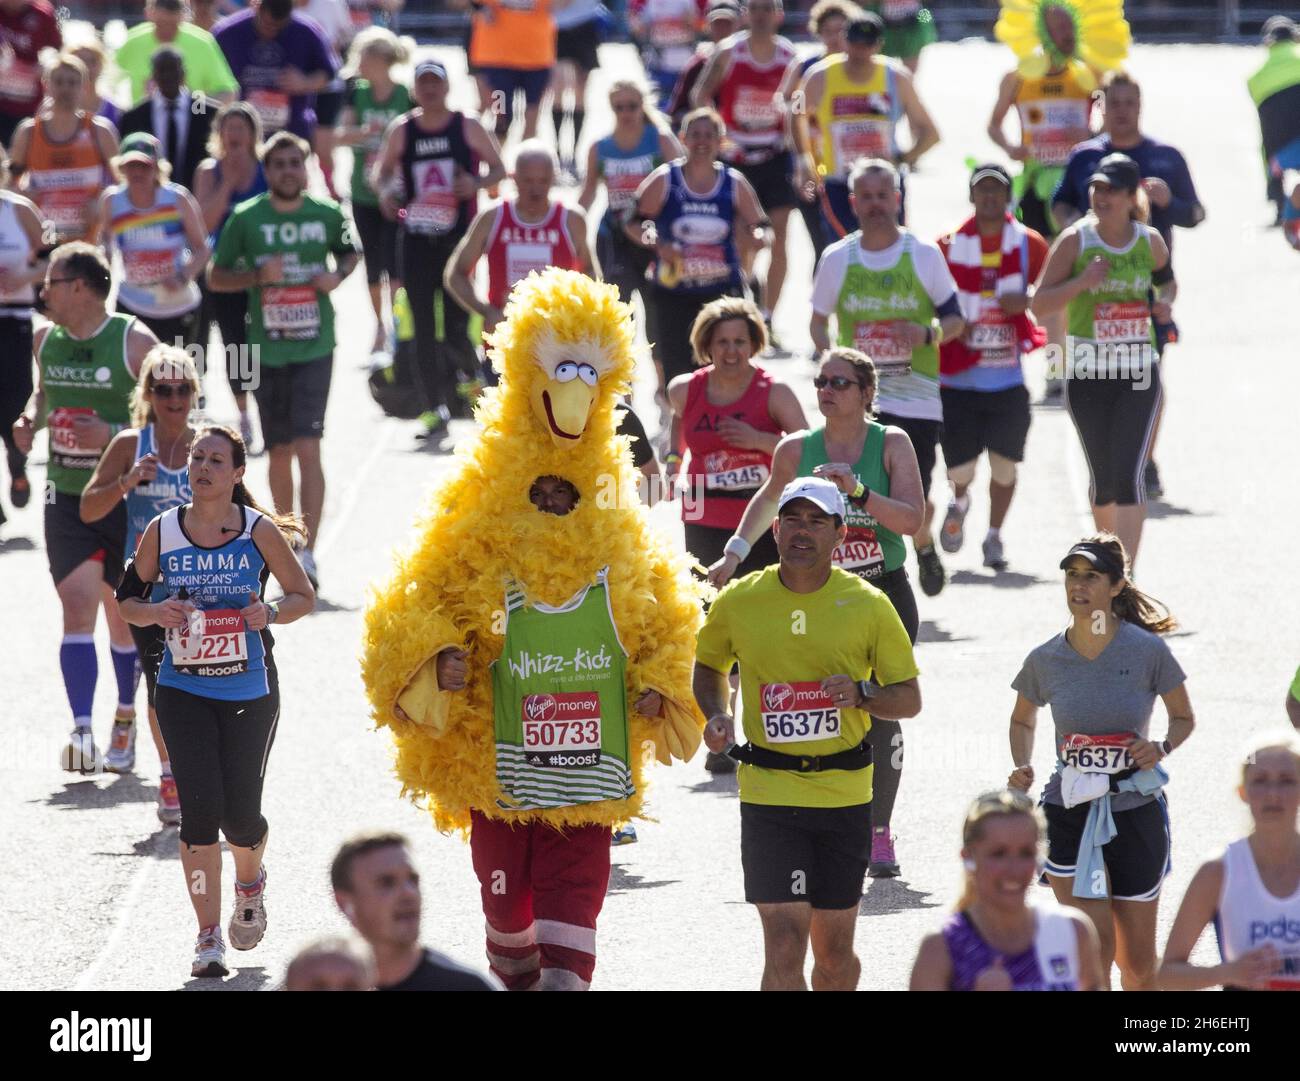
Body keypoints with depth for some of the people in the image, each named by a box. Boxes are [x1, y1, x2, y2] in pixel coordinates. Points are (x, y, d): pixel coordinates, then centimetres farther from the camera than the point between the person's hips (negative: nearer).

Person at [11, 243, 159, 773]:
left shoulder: (134, 341, -12)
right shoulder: (45, 339, 4)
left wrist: (112, 434, -23)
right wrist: (30, 418, 2)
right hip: (67, 496, 3)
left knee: (124, 614, 11)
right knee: (77, 608, -10)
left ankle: (126, 715, 31)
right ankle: (82, 731, -18)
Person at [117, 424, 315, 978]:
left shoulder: (260, 531, -5)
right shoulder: (163, 531, -1)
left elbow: (303, 595, 4)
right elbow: (127, 598, 9)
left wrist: (270, 613, -17)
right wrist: (155, 612, -13)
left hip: (250, 692, -1)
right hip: (183, 691, 1)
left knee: (240, 816, 1)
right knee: (199, 809, -10)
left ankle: (250, 882, 38)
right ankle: (208, 936, -1)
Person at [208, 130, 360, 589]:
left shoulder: (327, 215, 1)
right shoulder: (246, 219, -1)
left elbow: (348, 253, 20)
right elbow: (215, 278, 4)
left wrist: (338, 276, -2)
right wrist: (258, 276, -13)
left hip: (315, 347, -1)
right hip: (266, 347, 1)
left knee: (308, 448, -12)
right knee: (279, 451, 10)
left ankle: (307, 554, -14)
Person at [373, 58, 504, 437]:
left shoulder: (468, 128, 1)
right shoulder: (401, 131, 5)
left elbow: (498, 168, 7)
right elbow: (381, 170, 15)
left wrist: (476, 184, -13)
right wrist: (385, 190, -7)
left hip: (458, 238, -2)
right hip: (414, 238, 2)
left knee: (456, 327, -4)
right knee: (423, 327, -2)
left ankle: (471, 374, 28)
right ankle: (433, 406, 2)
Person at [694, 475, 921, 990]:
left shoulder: (868, 605, -1)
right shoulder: (737, 602, 1)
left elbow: (910, 699, 5)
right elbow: (708, 666, 21)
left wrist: (861, 693, -16)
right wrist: (717, 716, 0)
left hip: (844, 792, 1)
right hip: (768, 792, -1)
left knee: (834, 952, 11)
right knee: (784, 946, -13)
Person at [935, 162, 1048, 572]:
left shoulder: (1028, 244, 1)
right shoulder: (949, 246, 0)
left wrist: (1026, 301, -12)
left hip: (1008, 379, 1)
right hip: (958, 379, -1)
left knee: (1004, 464, 2)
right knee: (960, 468, -3)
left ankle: (994, 537, 23)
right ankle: (959, 502, 32)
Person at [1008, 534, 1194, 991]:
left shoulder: (1147, 651, -10)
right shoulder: (1045, 660, -5)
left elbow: (1184, 718, 5)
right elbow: (1022, 720, 14)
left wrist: (1162, 747, -16)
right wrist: (1022, 768, -5)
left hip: (1136, 815, 0)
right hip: (1069, 815, 0)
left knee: (1137, 961, 9)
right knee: (1094, 950, -14)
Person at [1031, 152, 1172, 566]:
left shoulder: (1150, 241, 2)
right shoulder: (1075, 241, -5)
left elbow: (1167, 280, 23)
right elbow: (1039, 305, -5)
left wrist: (1165, 301, 0)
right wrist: (1081, 282, -20)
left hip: (1138, 375, 0)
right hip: (1086, 373, 0)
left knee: (1128, 474, -14)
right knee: (1103, 478, 9)